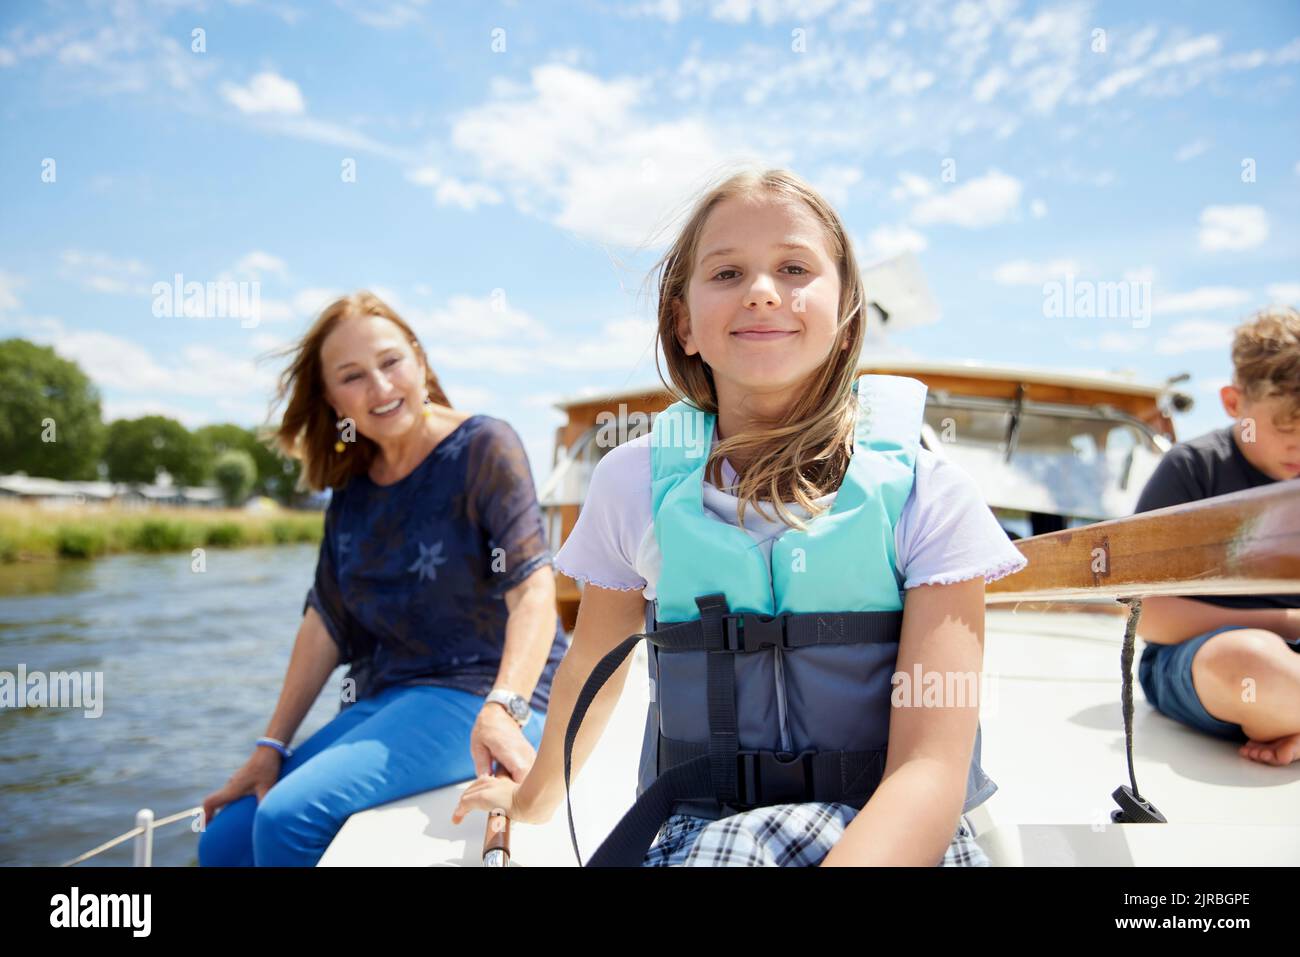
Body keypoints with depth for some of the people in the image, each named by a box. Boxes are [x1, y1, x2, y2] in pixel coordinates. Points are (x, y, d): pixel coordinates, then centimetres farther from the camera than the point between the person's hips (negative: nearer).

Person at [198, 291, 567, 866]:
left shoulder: (483, 447, -8)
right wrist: (272, 746, 8)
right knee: (224, 841, -1)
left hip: (482, 694, -7)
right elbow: (326, 620, 12)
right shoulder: (353, 486, 11)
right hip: (383, 703, 7)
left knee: (290, 817, -22)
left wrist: (504, 710, -35)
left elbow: (533, 587, -20)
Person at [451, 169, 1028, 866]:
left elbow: (931, 769, -14)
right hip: (698, 826, 1)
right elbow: (593, 663, 15)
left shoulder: (926, 496, -7)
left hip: (885, 829, 0)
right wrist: (537, 796, 29)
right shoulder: (636, 483, -1)